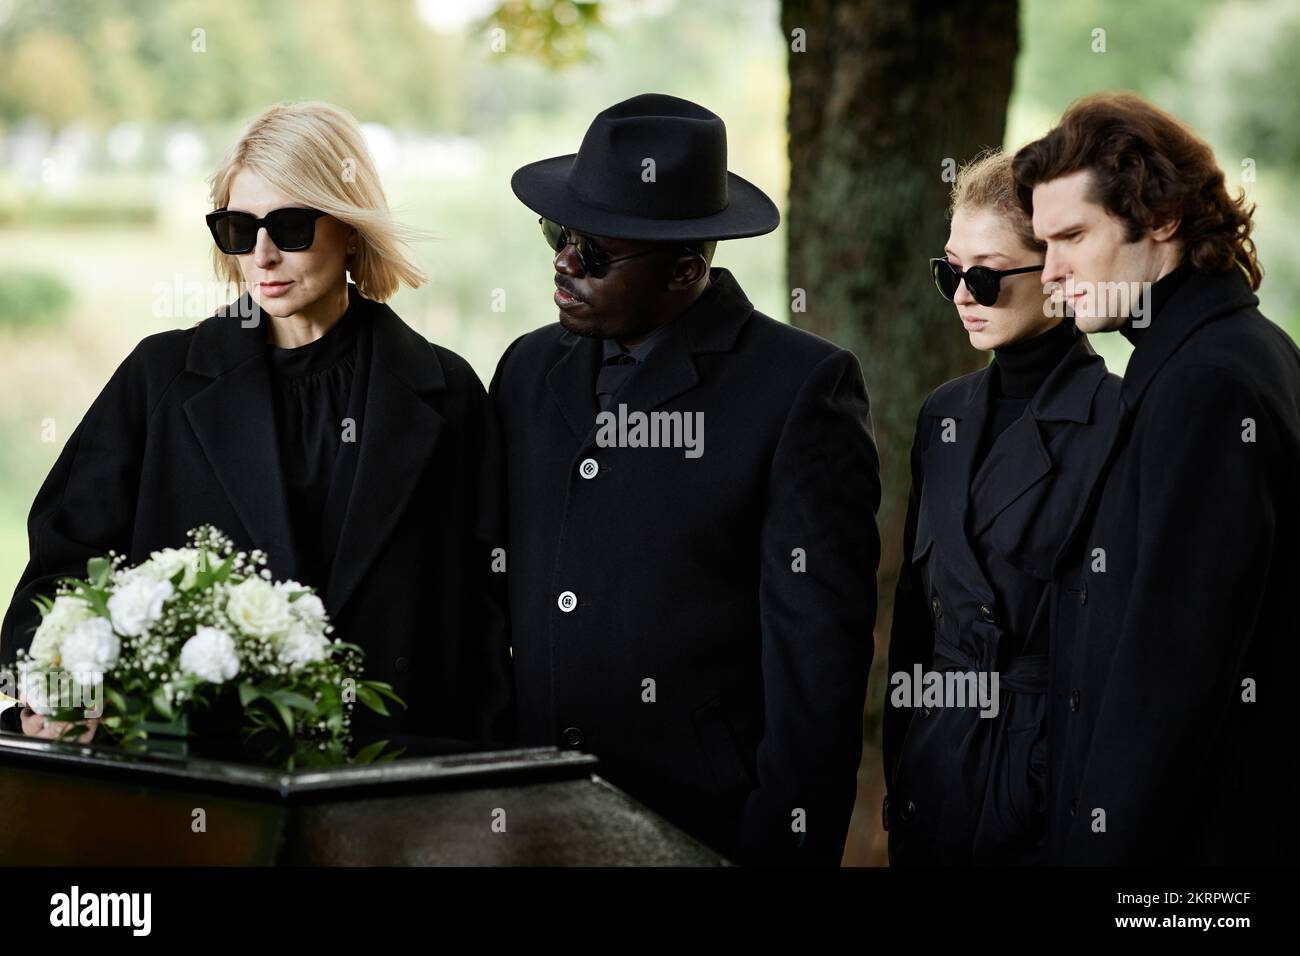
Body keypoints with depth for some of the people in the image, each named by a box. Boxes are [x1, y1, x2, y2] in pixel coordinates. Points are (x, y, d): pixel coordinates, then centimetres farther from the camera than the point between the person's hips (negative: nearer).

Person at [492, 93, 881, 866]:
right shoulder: (531, 369, 9)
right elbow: (502, 601, 10)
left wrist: (790, 843, -13)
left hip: (714, 828, -5)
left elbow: (817, 647, -11)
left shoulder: (804, 387, -8)